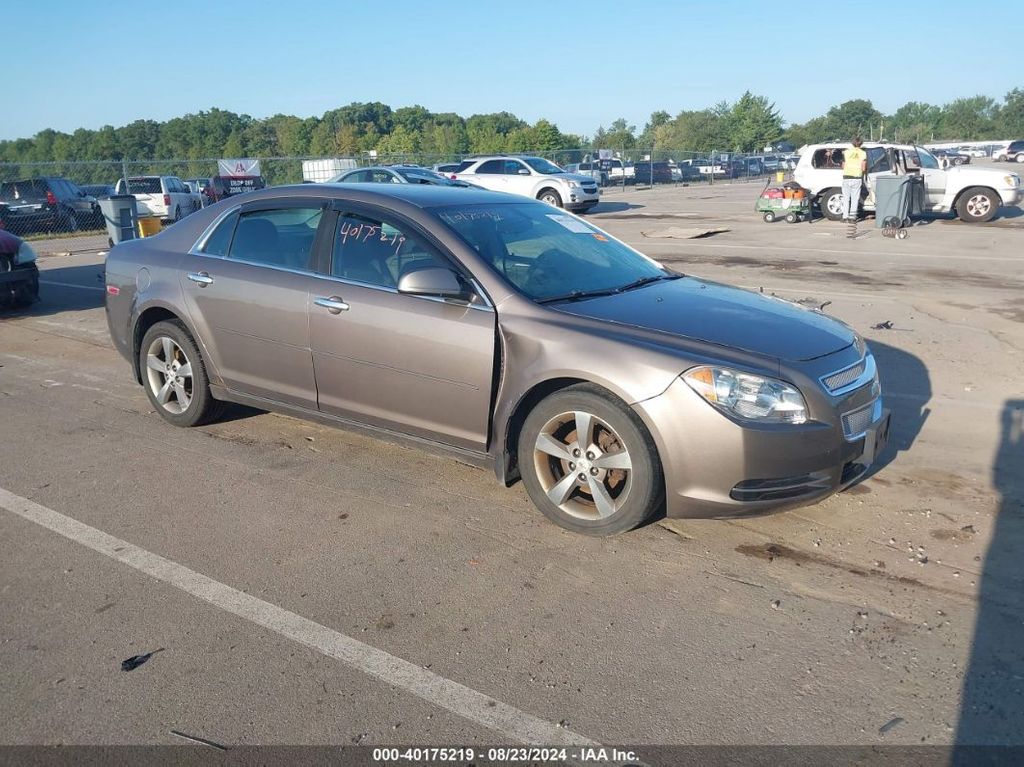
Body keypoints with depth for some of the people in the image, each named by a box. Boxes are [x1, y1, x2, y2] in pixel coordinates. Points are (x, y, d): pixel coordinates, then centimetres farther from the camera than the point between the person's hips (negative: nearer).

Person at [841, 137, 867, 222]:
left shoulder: (846, 152, 2)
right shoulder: (863, 154, 0)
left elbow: (843, 166, 5)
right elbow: (864, 169, -3)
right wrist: (865, 171, 19)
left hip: (846, 177, 1)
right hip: (857, 178, -1)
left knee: (846, 198, 9)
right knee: (855, 198, 6)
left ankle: (845, 216, 7)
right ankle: (852, 216, 3)